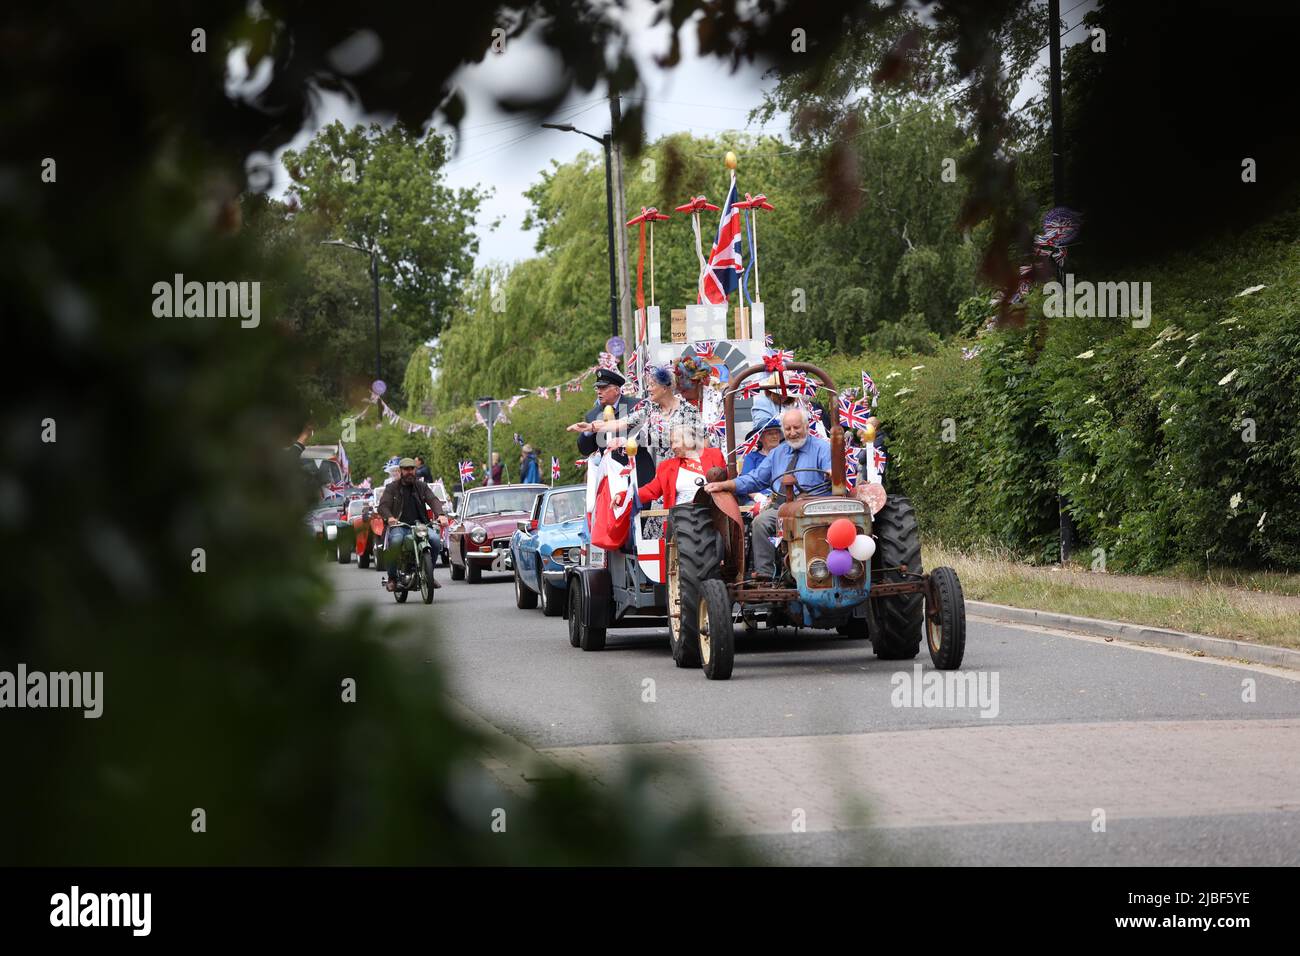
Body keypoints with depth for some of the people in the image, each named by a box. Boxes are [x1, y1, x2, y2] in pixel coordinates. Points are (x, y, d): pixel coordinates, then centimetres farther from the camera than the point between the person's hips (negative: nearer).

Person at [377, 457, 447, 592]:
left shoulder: (421, 487, 18)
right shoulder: (391, 488, 12)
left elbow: (433, 500, 2)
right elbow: (383, 506, -1)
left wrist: (440, 514, -20)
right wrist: (389, 517, -26)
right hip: (399, 525, -2)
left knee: (435, 539, -26)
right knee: (395, 540, -37)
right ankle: (392, 577, -22)